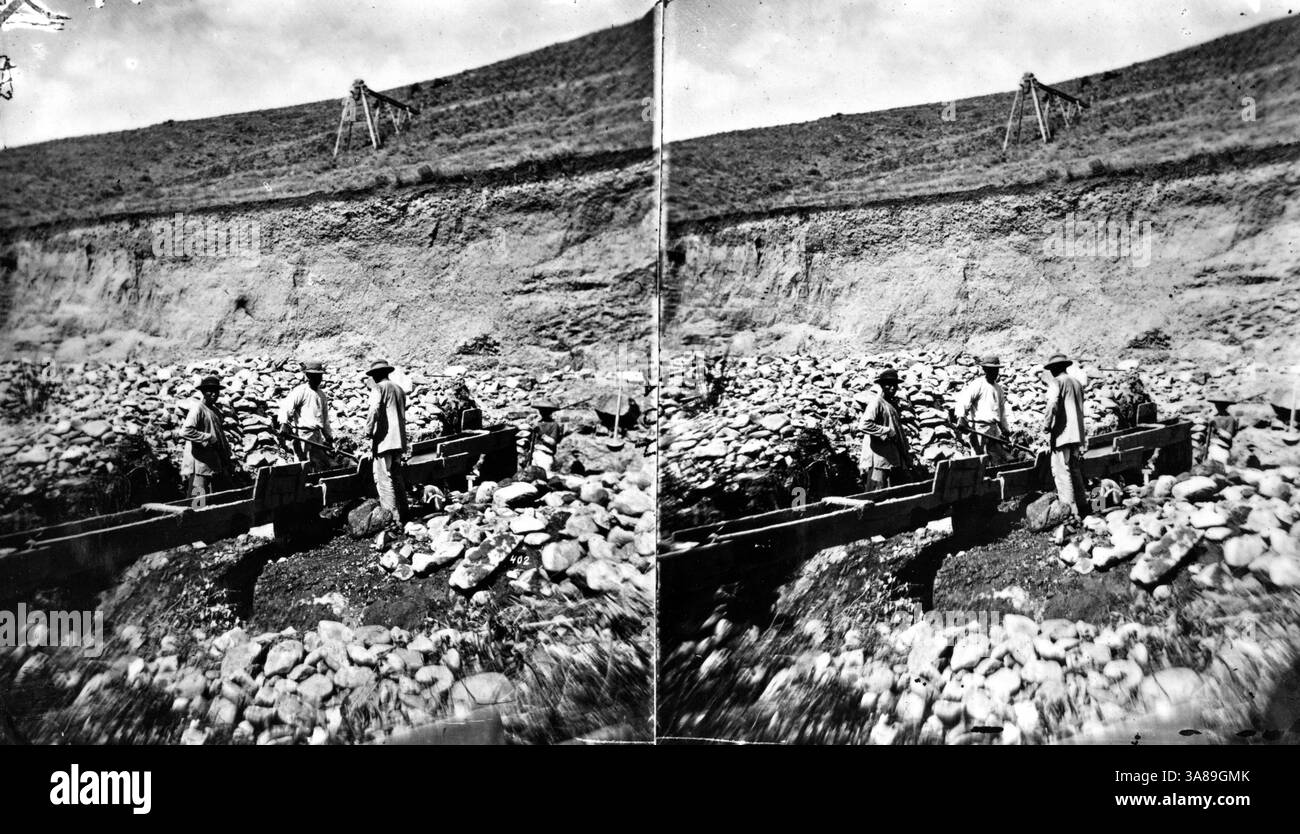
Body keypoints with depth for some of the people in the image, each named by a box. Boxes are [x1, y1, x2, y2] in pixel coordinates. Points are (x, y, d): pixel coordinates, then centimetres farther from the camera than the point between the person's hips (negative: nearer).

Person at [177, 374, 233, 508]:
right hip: (199, 466, -9)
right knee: (198, 504, -10)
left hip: (215, 466, 9)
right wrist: (209, 438, -18)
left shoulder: (216, 411, 18)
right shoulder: (197, 408, -9)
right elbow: (185, 431, -23)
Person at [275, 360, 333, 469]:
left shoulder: (323, 395, 16)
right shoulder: (300, 391, -6)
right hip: (302, 434, -7)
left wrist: (329, 436, 25)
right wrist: (283, 423, -33)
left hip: (317, 435, 7)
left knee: (324, 465, 7)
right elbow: (286, 406, -18)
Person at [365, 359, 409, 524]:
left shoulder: (378, 388, -6)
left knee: (384, 480, -5)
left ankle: (392, 518, -8)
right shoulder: (399, 389, 18)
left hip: (384, 440, -8)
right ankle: (402, 515, 20)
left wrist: (368, 431, -13)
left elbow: (374, 411, -21)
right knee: (397, 478, 16)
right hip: (399, 440, 8)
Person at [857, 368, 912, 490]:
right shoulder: (876, 402, -11)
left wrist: (906, 452, 19)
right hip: (878, 458, -9)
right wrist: (887, 432, -20)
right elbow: (865, 424, -25)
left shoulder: (892, 403, 17)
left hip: (894, 458, 9)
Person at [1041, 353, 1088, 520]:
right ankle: (1082, 510, 21)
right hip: (1077, 435, 8)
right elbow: (1080, 408, 20)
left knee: (1062, 474, -5)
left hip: (1062, 434, -8)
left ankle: (1070, 512, -7)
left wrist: (1046, 425, -13)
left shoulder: (1056, 383, -8)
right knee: (1075, 472, 16)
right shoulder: (1077, 383, 16)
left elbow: (1053, 405, -23)